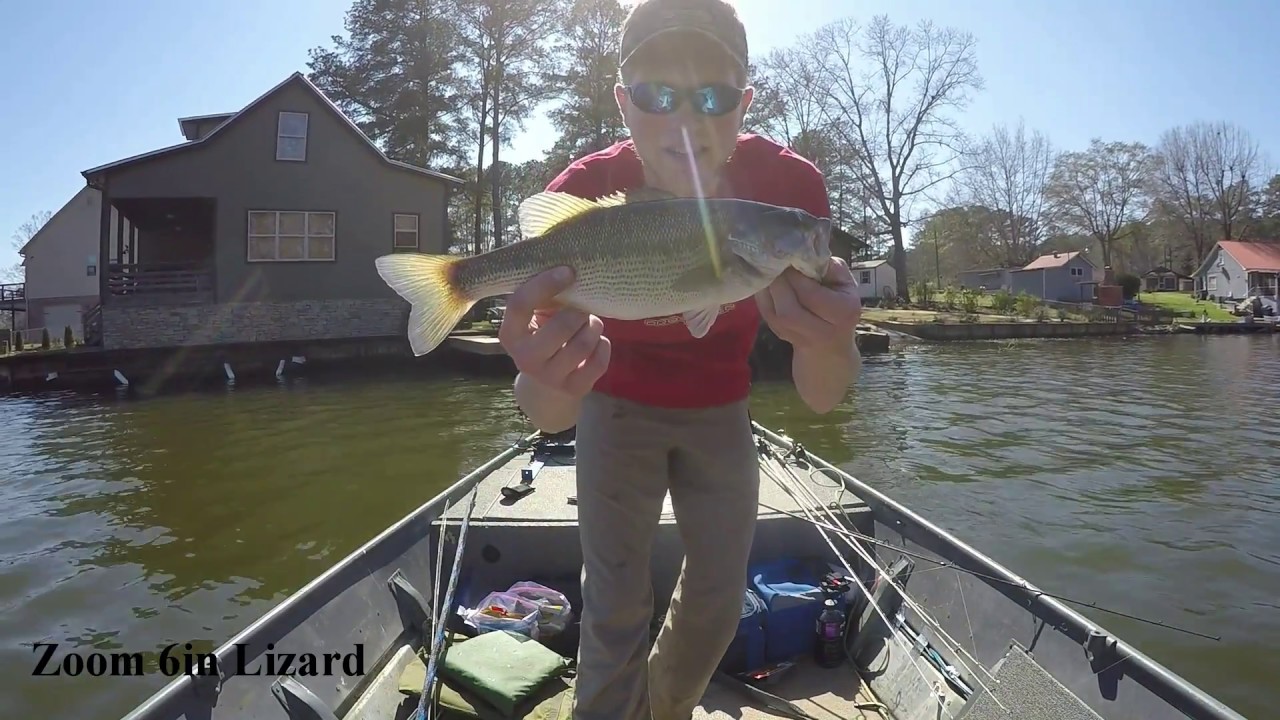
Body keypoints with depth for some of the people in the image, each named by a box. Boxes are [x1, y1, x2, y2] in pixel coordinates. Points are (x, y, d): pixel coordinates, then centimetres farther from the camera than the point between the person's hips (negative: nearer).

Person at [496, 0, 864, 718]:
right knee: (615, 606, -4)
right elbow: (549, 417, -34)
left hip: (719, 409, 2)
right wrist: (548, 383, -58)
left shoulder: (790, 186, -27)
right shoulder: (584, 193, -30)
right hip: (618, 404, -1)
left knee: (718, 603, 10)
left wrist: (831, 342, -52)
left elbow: (822, 399, -28)